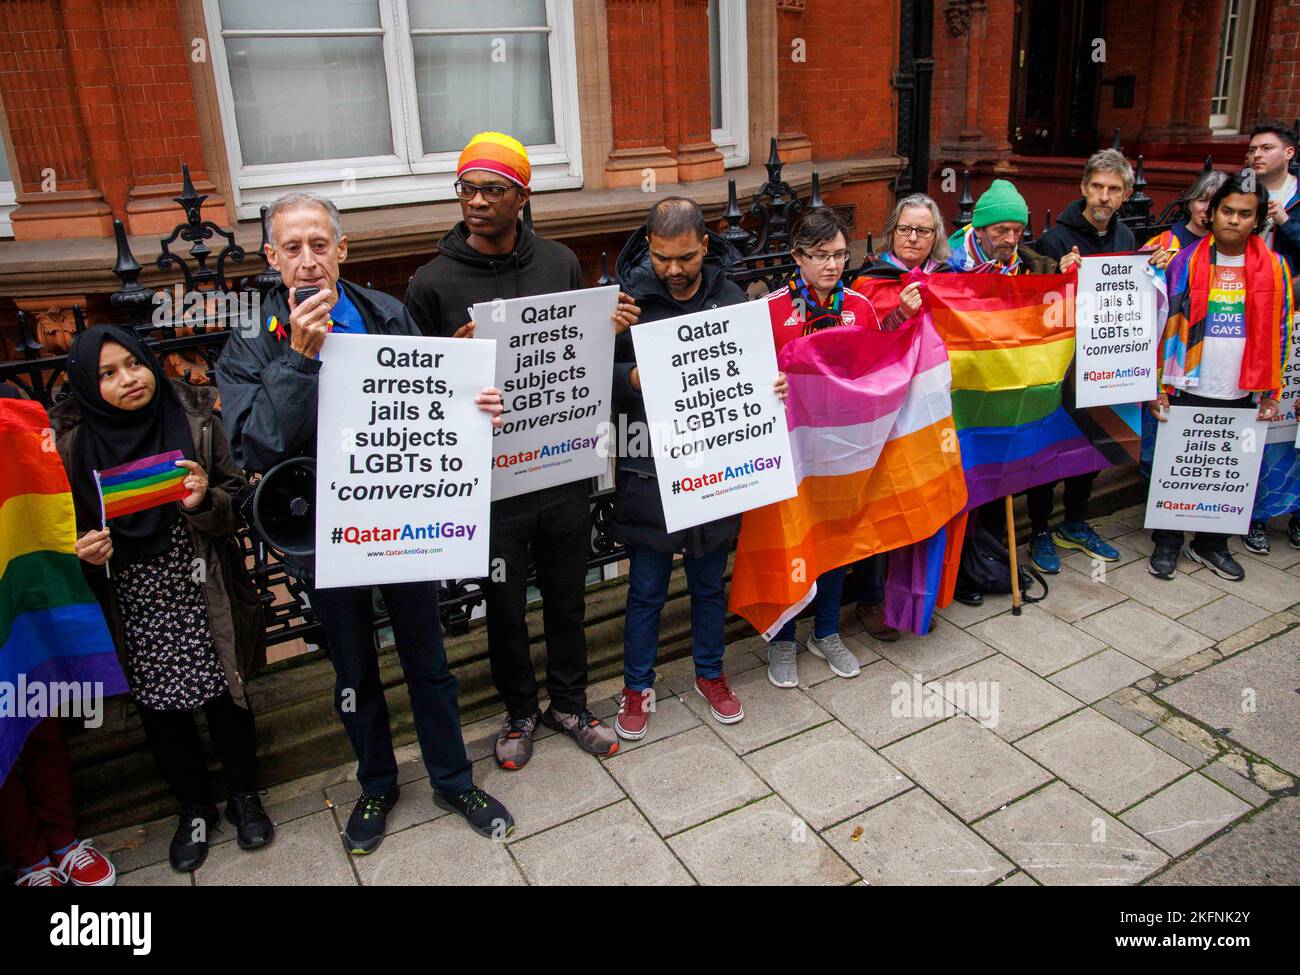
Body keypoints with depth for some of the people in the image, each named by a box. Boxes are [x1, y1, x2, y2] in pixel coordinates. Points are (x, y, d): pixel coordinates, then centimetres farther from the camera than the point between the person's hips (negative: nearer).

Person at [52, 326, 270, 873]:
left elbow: (237, 503, -3)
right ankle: (194, 811, 37)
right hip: (132, 609, 1)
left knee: (225, 697, 12)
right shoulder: (69, 438, -5)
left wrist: (204, 502, -24)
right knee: (160, 712, 14)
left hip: (201, 597, -1)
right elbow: (64, 524, 6)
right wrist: (83, 548, -15)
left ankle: (244, 797, 36)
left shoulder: (194, 417, -7)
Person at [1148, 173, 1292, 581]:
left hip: (1240, 395, 2)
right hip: (1186, 391, -2)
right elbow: (1163, 326, -2)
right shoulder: (1184, 262, -3)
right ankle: (1166, 543, 21)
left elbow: (1278, 333, 8)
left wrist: (1270, 392, 6)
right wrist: (1158, 386, -6)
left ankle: (1211, 544, 27)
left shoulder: (1274, 268, 4)